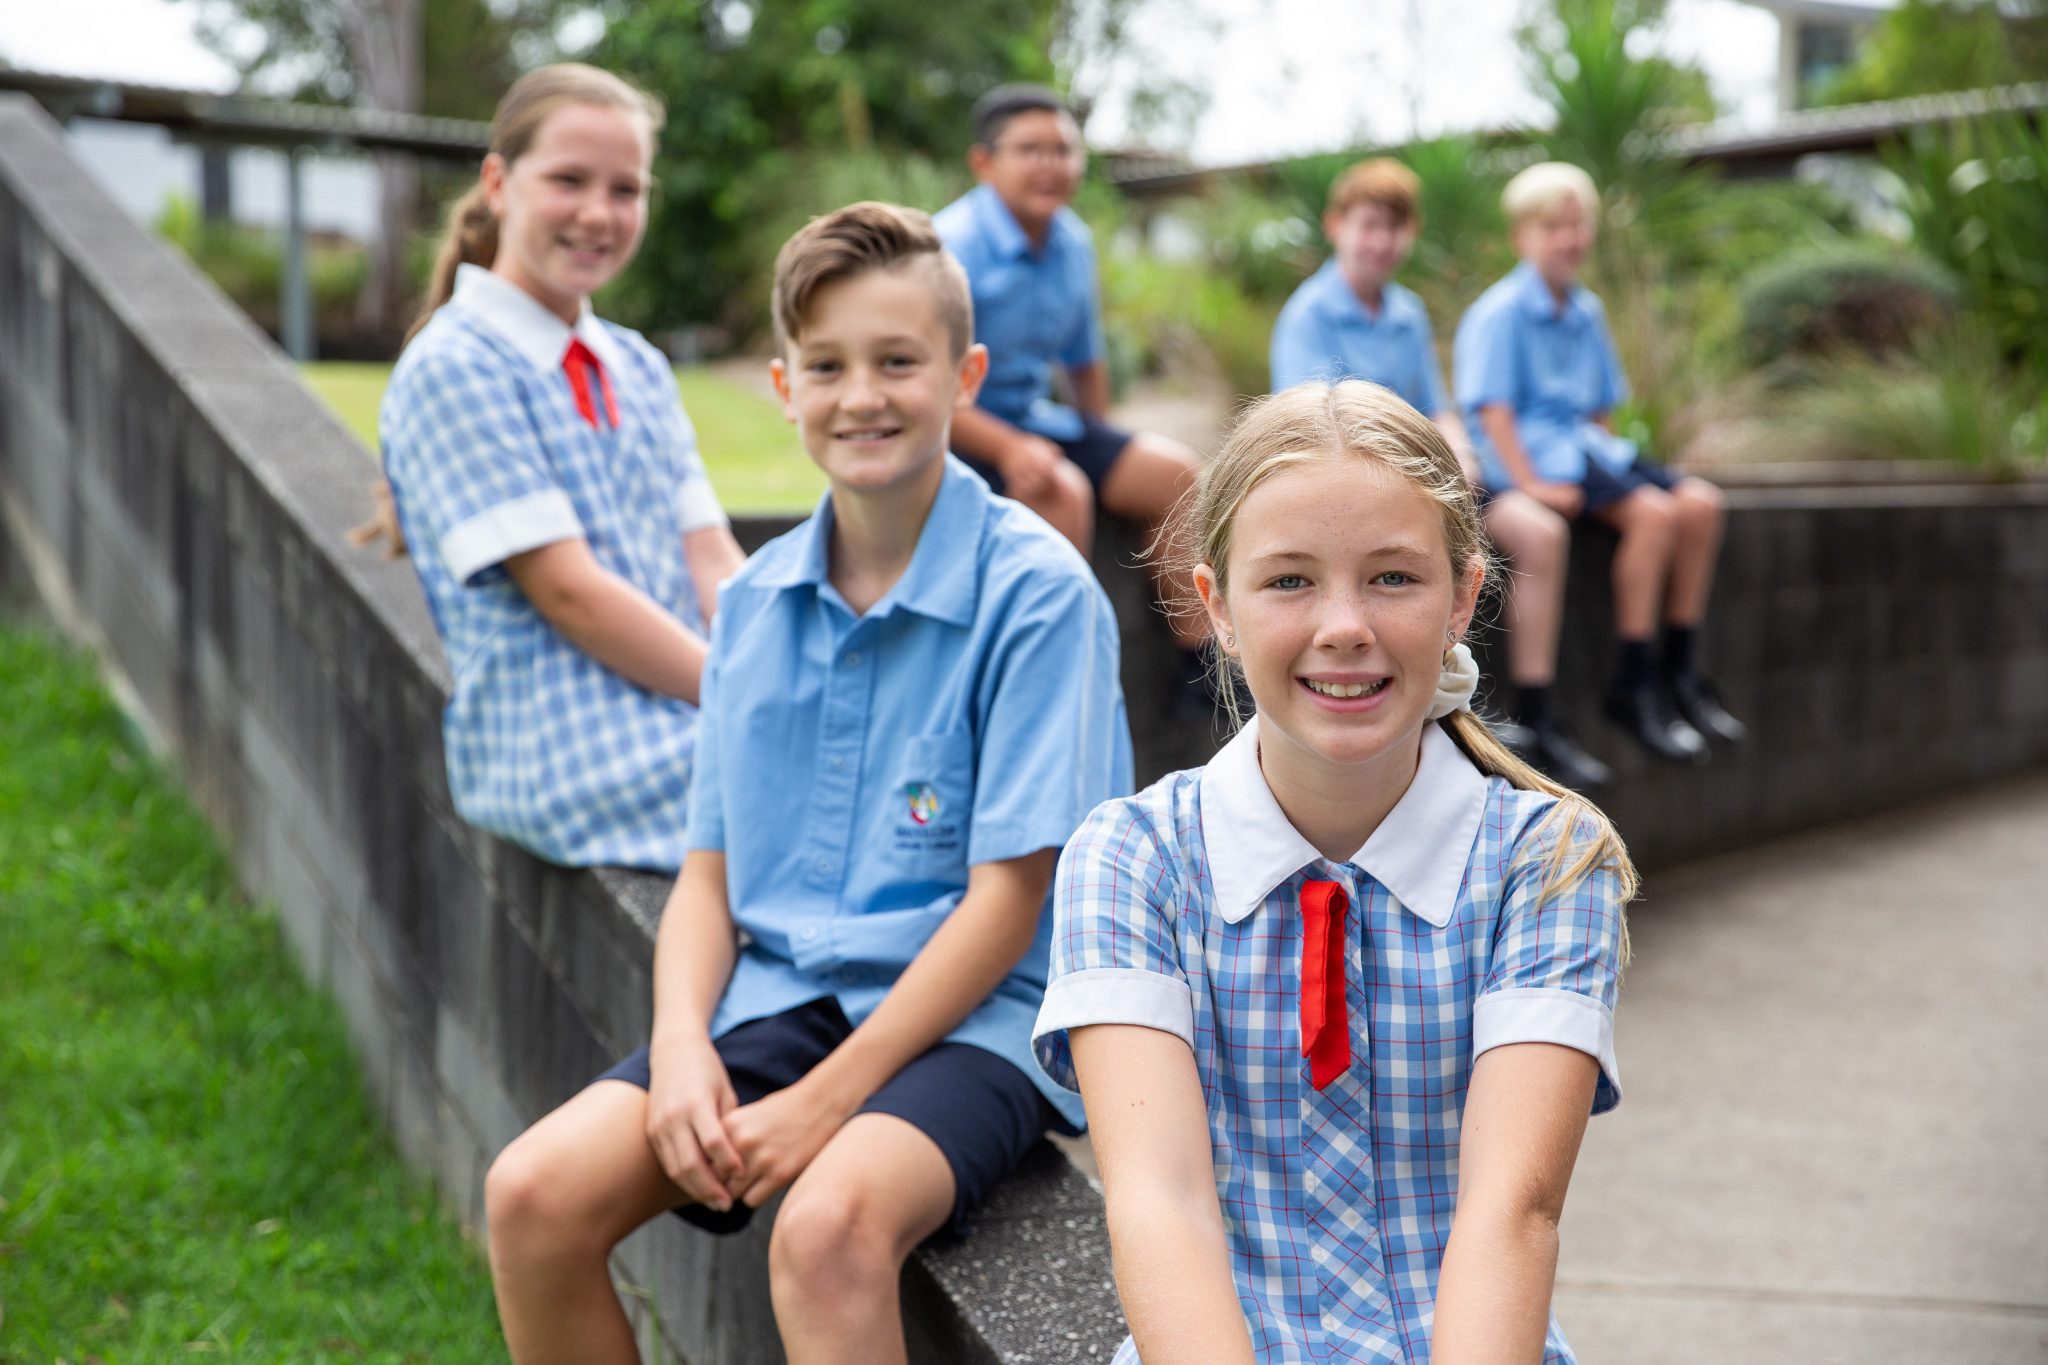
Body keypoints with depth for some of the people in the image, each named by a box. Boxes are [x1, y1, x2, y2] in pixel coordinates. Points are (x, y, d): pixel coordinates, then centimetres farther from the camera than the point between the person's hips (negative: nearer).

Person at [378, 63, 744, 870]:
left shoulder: (640, 369, 20)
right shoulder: (452, 369, -3)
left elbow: (715, 568, 11)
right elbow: (567, 590, -11)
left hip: (690, 723, 7)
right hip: (565, 763, -7)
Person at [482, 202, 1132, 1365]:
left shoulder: (1037, 592, -9)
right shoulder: (755, 602, 10)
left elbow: (1008, 897, -11)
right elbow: (711, 869, 11)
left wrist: (827, 1097, -15)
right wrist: (682, 1047, -8)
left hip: (970, 1016, -5)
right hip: (772, 998, 6)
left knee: (828, 1225, -35)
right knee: (536, 1193, -15)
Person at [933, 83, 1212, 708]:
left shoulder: (1074, 244, 6)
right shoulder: (953, 246, -17)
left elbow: (1083, 359, 19)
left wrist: (1104, 448, 12)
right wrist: (1007, 450, -31)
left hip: (1033, 420, 7)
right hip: (950, 433, -7)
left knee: (1171, 469, -8)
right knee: (1059, 490, -33)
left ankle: (1199, 660, -3)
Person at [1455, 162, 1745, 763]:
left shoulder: (1587, 313, 17)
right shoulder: (1500, 313, -7)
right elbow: (1493, 408, -14)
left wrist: (1610, 457, 9)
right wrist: (1530, 482, -23)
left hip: (1585, 444, 8)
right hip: (1532, 453, -8)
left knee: (1699, 503, -12)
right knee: (1651, 512, -27)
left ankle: (1681, 674, -4)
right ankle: (1634, 686, -21)